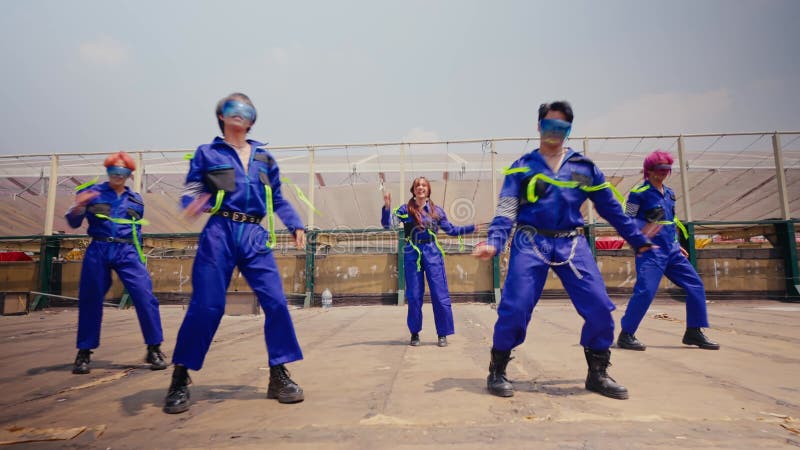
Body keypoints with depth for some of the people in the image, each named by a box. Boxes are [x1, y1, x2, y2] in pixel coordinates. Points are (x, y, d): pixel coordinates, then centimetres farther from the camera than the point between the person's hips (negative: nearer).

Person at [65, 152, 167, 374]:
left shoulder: (136, 200, 14)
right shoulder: (92, 192, 7)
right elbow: (74, 223, 4)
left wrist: (139, 258, 14)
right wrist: (78, 207, -17)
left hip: (127, 253, 1)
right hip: (98, 252, 0)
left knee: (145, 296, -11)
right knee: (90, 300, 5)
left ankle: (154, 349, -1)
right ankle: (84, 353, 22)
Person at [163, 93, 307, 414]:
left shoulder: (264, 158, 20)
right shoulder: (207, 153, 12)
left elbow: (278, 199, 21)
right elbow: (191, 192, 5)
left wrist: (295, 225, 6)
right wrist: (193, 203, -19)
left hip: (255, 236, 3)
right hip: (219, 233, -2)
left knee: (276, 301, -8)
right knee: (206, 306, -4)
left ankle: (279, 377, 5)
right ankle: (180, 381, 13)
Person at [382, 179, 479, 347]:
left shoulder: (437, 211, 6)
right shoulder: (405, 209, 2)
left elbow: (451, 230, 14)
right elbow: (387, 224, -6)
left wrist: (472, 228, 6)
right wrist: (387, 207, -23)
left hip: (432, 253, 1)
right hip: (412, 254, 0)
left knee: (440, 294, -1)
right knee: (414, 296, 6)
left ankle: (443, 334, 11)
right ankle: (415, 333, 20)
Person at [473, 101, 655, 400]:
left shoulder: (584, 167, 13)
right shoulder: (521, 167, 7)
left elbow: (610, 207, 18)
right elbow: (506, 210, -3)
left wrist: (638, 240, 20)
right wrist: (494, 242, -19)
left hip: (572, 245, 3)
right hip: (530, 244, -2)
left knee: (600, 307, -6)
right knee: (514, 308, -11)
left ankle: (598, 374, 17)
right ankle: (497, 372, 9)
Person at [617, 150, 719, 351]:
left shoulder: (669, 192, 17)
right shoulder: (639, 192, -7)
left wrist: (676, 244, 22)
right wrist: (644, 228, -26)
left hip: (672, 251, 8)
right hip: (650, 251, -8)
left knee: (695, 285, 6)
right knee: (645, 291, -19)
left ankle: (693, 332, 19)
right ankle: (626, 336, -8)